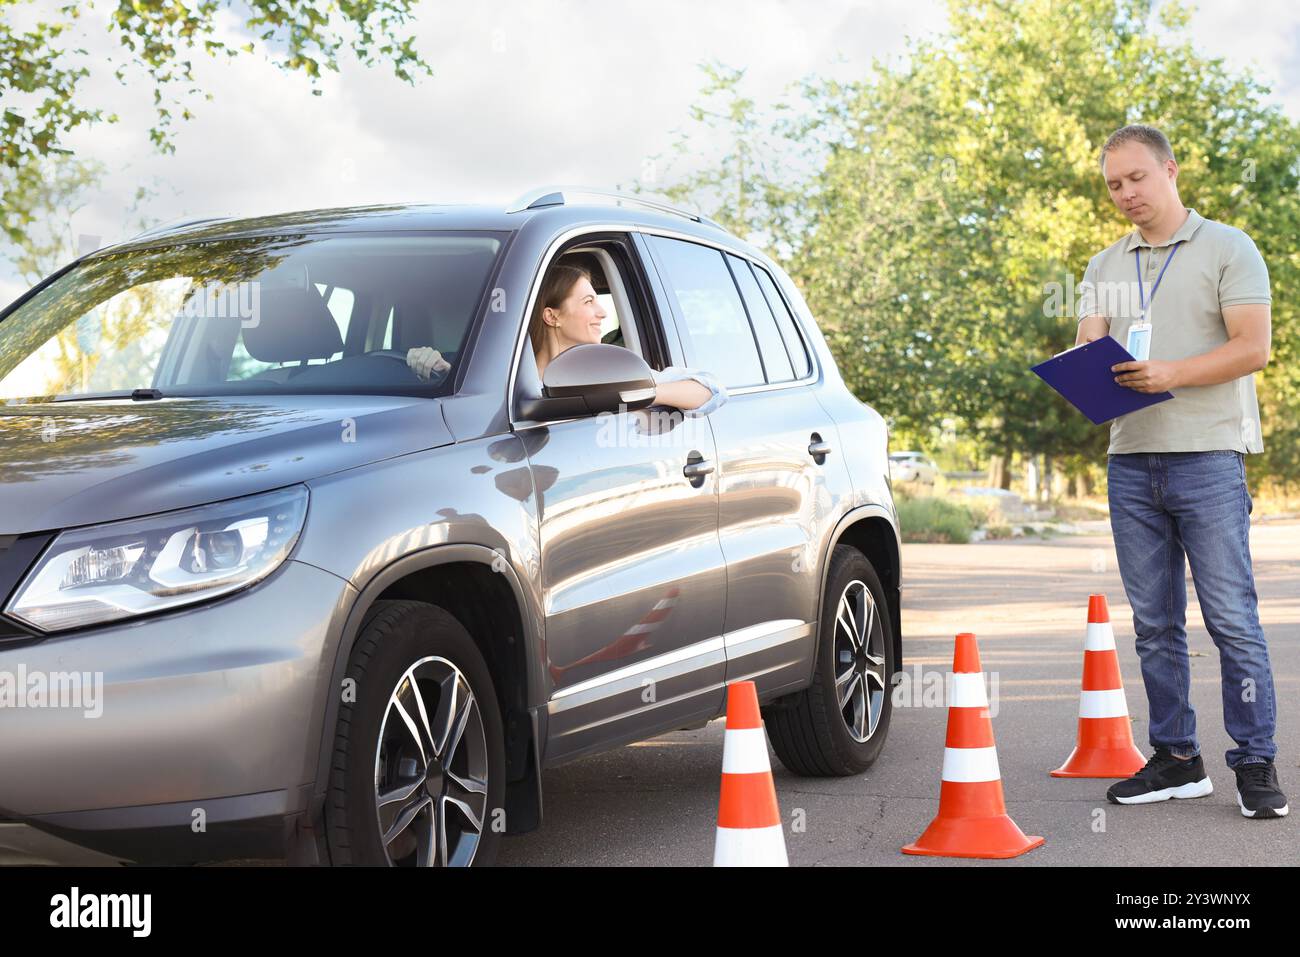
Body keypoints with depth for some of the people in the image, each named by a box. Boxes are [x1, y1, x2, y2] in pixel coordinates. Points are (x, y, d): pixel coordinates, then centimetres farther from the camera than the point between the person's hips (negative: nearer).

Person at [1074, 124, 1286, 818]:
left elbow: (1252, 347, -7)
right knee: (1154, 624, 7)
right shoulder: (1105, 267, 18)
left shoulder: (1227, 249, 2)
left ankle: (1255, 763, -1)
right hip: (1130, 460, 5)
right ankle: (1175, 759, 15)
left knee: (1231, 617, -7)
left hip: (1207, 455, -5)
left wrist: (1172, 374, -21)